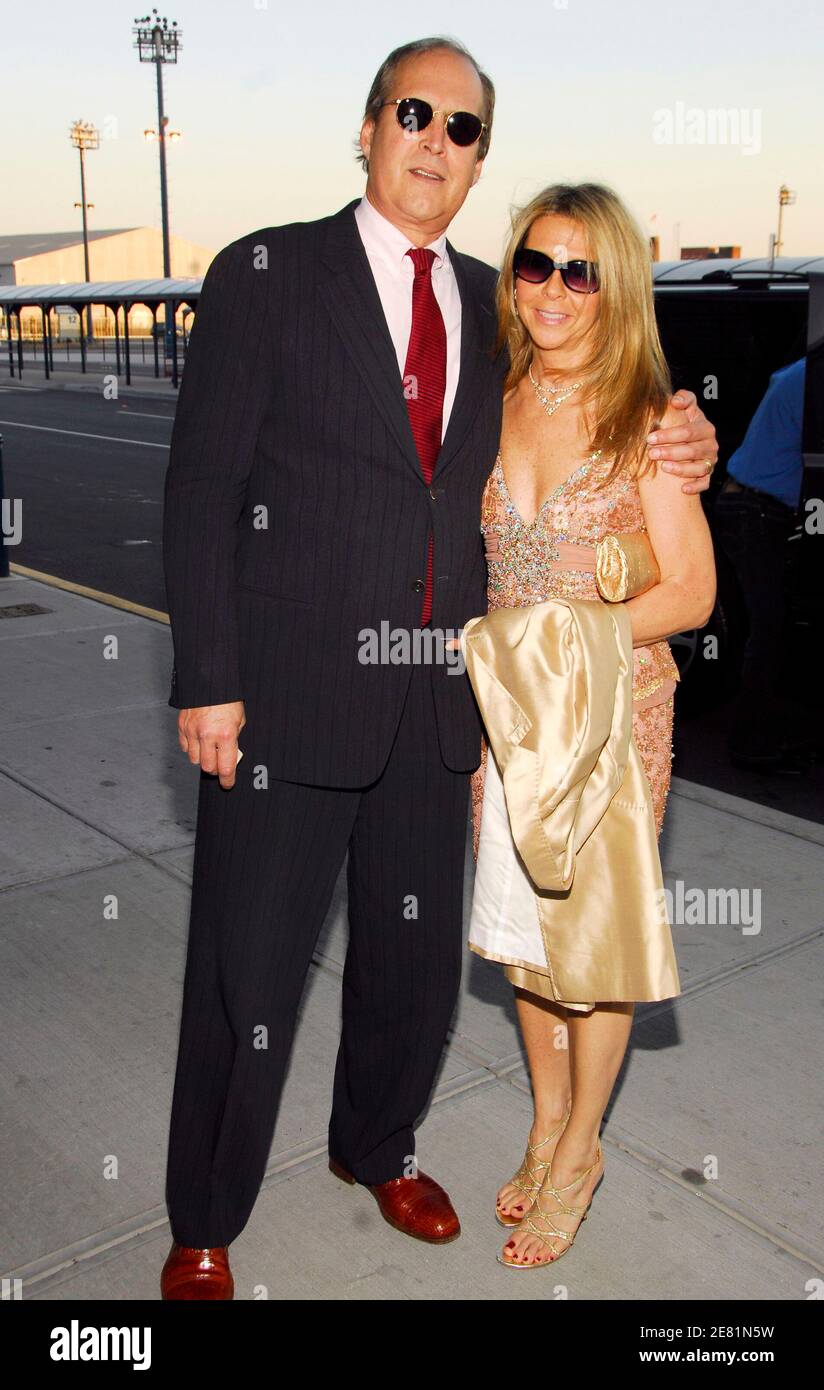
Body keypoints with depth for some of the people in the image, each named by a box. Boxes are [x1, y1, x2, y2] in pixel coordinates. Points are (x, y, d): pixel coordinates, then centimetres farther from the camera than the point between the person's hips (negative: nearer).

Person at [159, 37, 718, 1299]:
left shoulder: (492, 304, 12)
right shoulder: (267, 273, -2)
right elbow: (201, 490, -6)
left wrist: (672, 457, 2)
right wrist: (207, 681, -12)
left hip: (435, 706, 5)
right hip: (290, 697, -4)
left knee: (417, 960, 17)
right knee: (247, 979, 6)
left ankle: (376, 1146, 44)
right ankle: (203, 1229, 29)